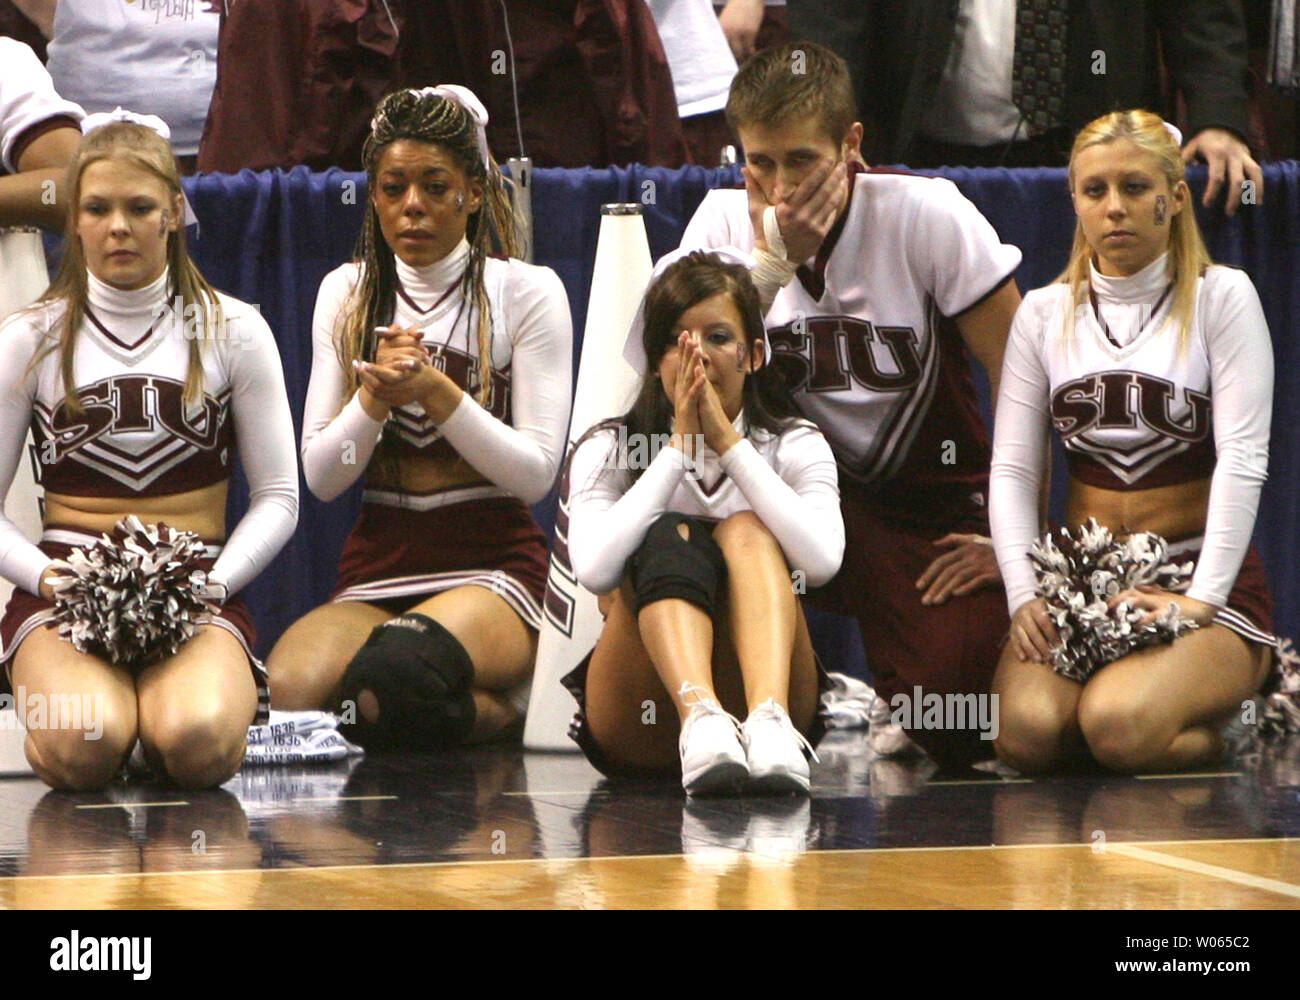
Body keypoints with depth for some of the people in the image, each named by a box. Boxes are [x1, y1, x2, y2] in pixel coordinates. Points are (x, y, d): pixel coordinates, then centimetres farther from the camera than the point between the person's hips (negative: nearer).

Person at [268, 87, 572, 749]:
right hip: (379, 564, 3)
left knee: (393, 674, -37)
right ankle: (489, 709, -6)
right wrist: (374, 396, -12)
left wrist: (436, 391, -17)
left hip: (493, 563, -3)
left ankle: (496, 709, -2)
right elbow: (321, 477, 6)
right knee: (290, 688, -32)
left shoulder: (527, 292, 2)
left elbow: (535, 473, -6)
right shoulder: (348, 293, 13)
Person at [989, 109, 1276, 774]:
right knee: (1028, 732, -27)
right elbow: (1012, 469, 5)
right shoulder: (1044, 313, 11)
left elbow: (1242, 458, -8)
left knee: (1119, 726, -31)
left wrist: (1203, 597, -17)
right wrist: (1024, 595, -10)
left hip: (1199, 576, -3)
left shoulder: (1221, 297, 0)